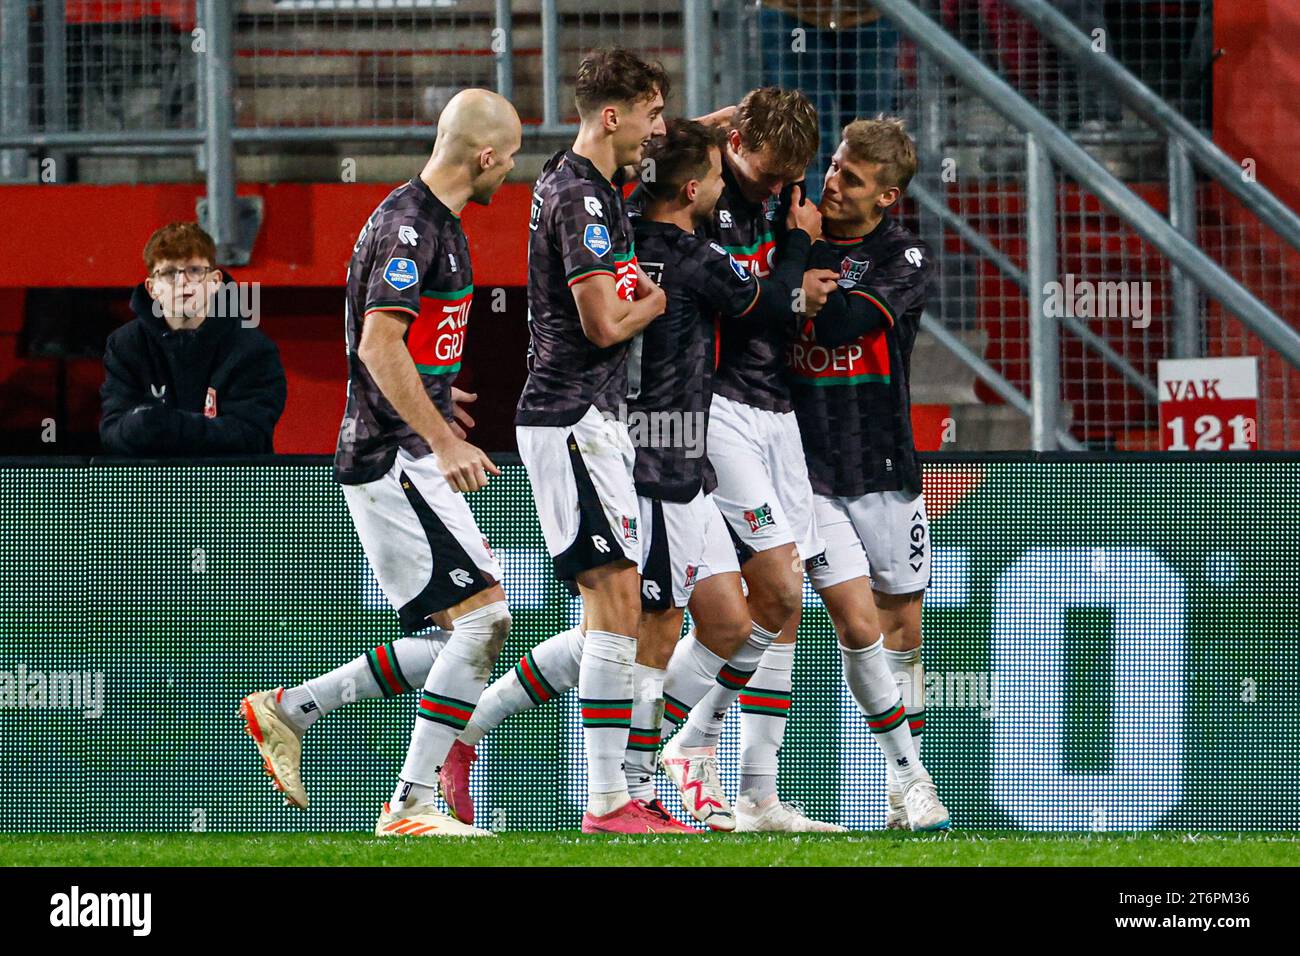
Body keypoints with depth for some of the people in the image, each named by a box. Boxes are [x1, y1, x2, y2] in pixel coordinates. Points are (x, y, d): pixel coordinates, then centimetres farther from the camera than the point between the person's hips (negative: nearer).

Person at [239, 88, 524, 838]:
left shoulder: (439, 224, 16)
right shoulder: (407, 225, -15)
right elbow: (379, 346, -23)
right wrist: (446, 442, -27)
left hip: (418, 460, 10)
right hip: (392, 459, -10)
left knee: (463, 639, 7)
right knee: (484, 615, -14)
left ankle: (289, 710, 15)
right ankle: (413, 804, -12)